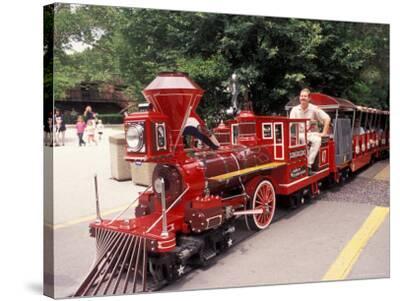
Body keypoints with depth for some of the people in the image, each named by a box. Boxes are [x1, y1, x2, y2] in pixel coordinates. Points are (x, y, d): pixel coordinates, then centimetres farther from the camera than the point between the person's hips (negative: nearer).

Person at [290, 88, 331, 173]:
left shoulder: (314, 109, -4)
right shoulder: (295, 109, 2)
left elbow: (327, 119, -7)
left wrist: (324, 133, -12)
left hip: (312, 133, -1)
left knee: (317, 140, -36)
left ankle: (309, 164, -32)